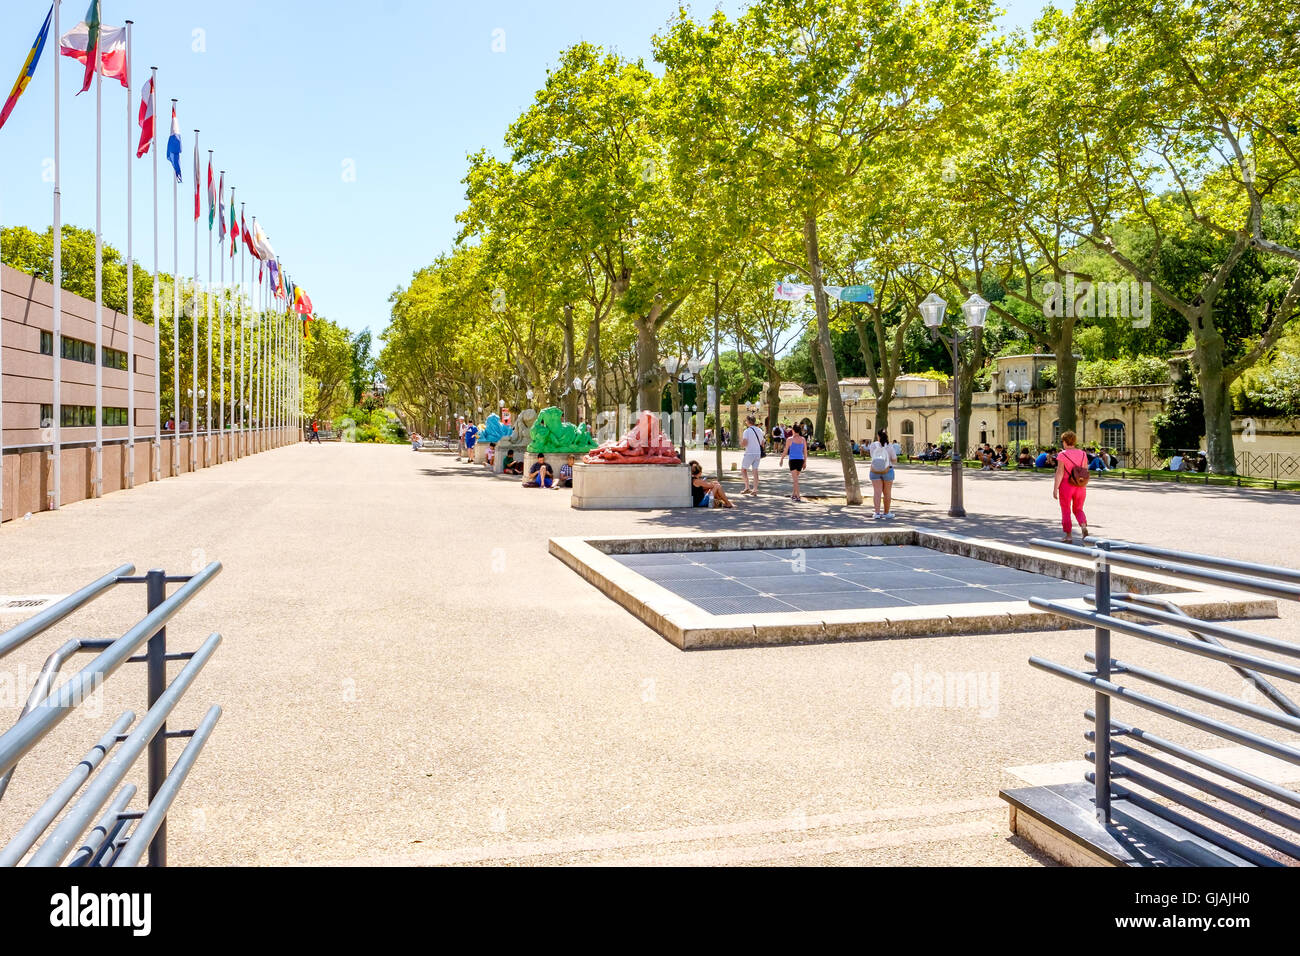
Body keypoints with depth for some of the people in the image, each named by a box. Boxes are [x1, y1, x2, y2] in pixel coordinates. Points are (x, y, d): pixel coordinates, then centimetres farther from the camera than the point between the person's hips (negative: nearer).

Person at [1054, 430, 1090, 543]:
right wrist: (1084, 486, 17)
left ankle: (1069, 536, 10)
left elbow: (1059, 473, -16)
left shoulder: (1063, 455, -12)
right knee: (1078, 509, 17)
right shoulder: (1082, 454, 3)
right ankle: (1083, 526, -9)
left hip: (1066, 487, -4)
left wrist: (1055, 489, -13)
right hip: (1080, 487, 4)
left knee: (1066, 511, 9)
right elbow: (1085, 472, 6)